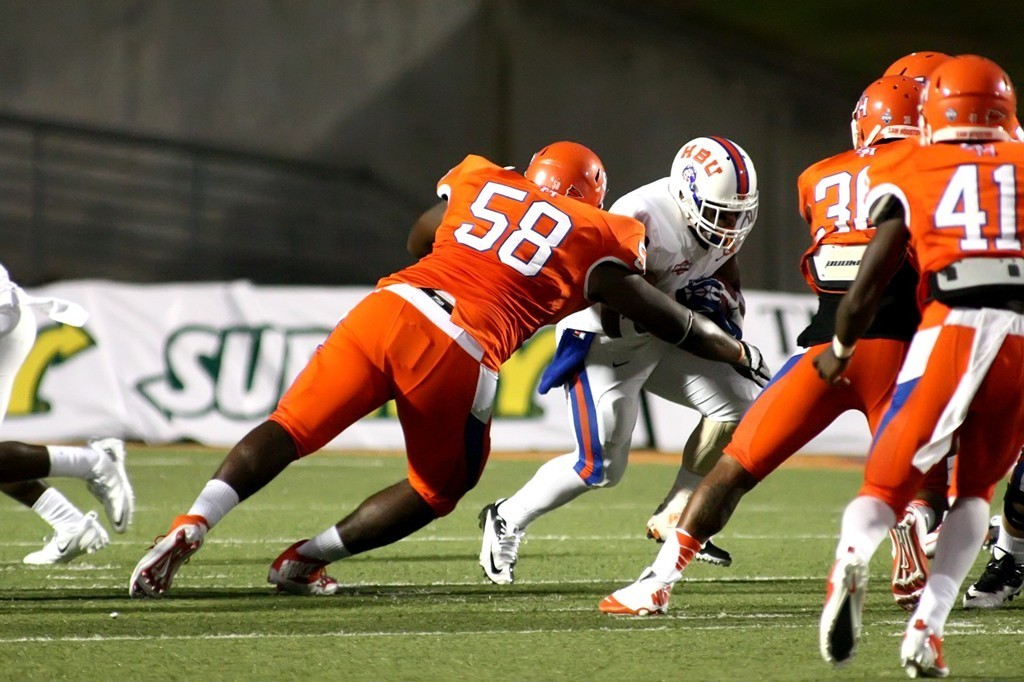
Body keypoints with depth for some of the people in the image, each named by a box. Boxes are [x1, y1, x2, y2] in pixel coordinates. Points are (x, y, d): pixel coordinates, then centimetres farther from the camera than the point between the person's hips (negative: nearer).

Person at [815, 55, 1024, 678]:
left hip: (953, 326, -1)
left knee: (890, 481, 7)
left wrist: (841, 349, 27)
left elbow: (869, 283, 11)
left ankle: (852, 557, -28)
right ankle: (927, 629, 1)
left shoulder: (910, 177, 12)